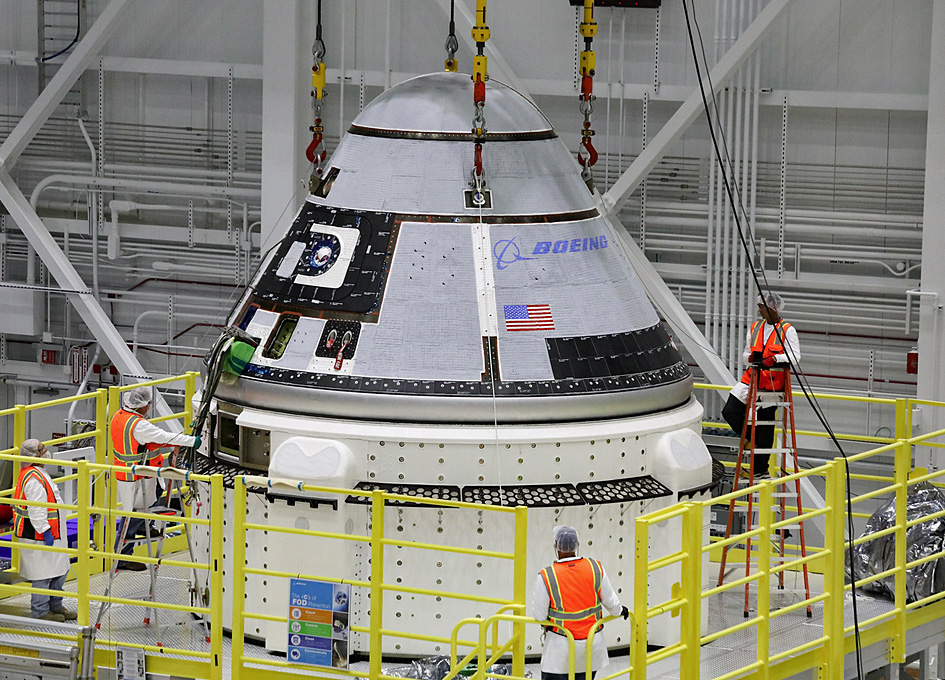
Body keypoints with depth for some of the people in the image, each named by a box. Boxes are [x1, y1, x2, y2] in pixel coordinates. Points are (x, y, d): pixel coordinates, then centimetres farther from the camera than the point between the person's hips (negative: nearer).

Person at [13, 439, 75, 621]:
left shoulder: (38, 474, 14)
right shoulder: (33, 479, -21)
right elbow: (36, 510, -25)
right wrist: (45, 531, -24)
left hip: (52, 535, 11)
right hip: (38, 537, -11)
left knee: (59, 571, 17)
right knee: (43, 573, -4)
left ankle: (55, 606, 28)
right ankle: (40, 611, 4)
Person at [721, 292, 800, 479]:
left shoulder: (787, 330, -3)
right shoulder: (755, 328, 12)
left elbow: (795, 356, -12)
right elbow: (746, 354, 16)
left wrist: (774, 359, -27)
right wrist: (750, 356, -9)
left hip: (773, 382, -5)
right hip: (753, 378, 5)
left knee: (765, 429, 1)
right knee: (729, 411, -10)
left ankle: (760, 470, 10)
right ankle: (751, 439, 14)